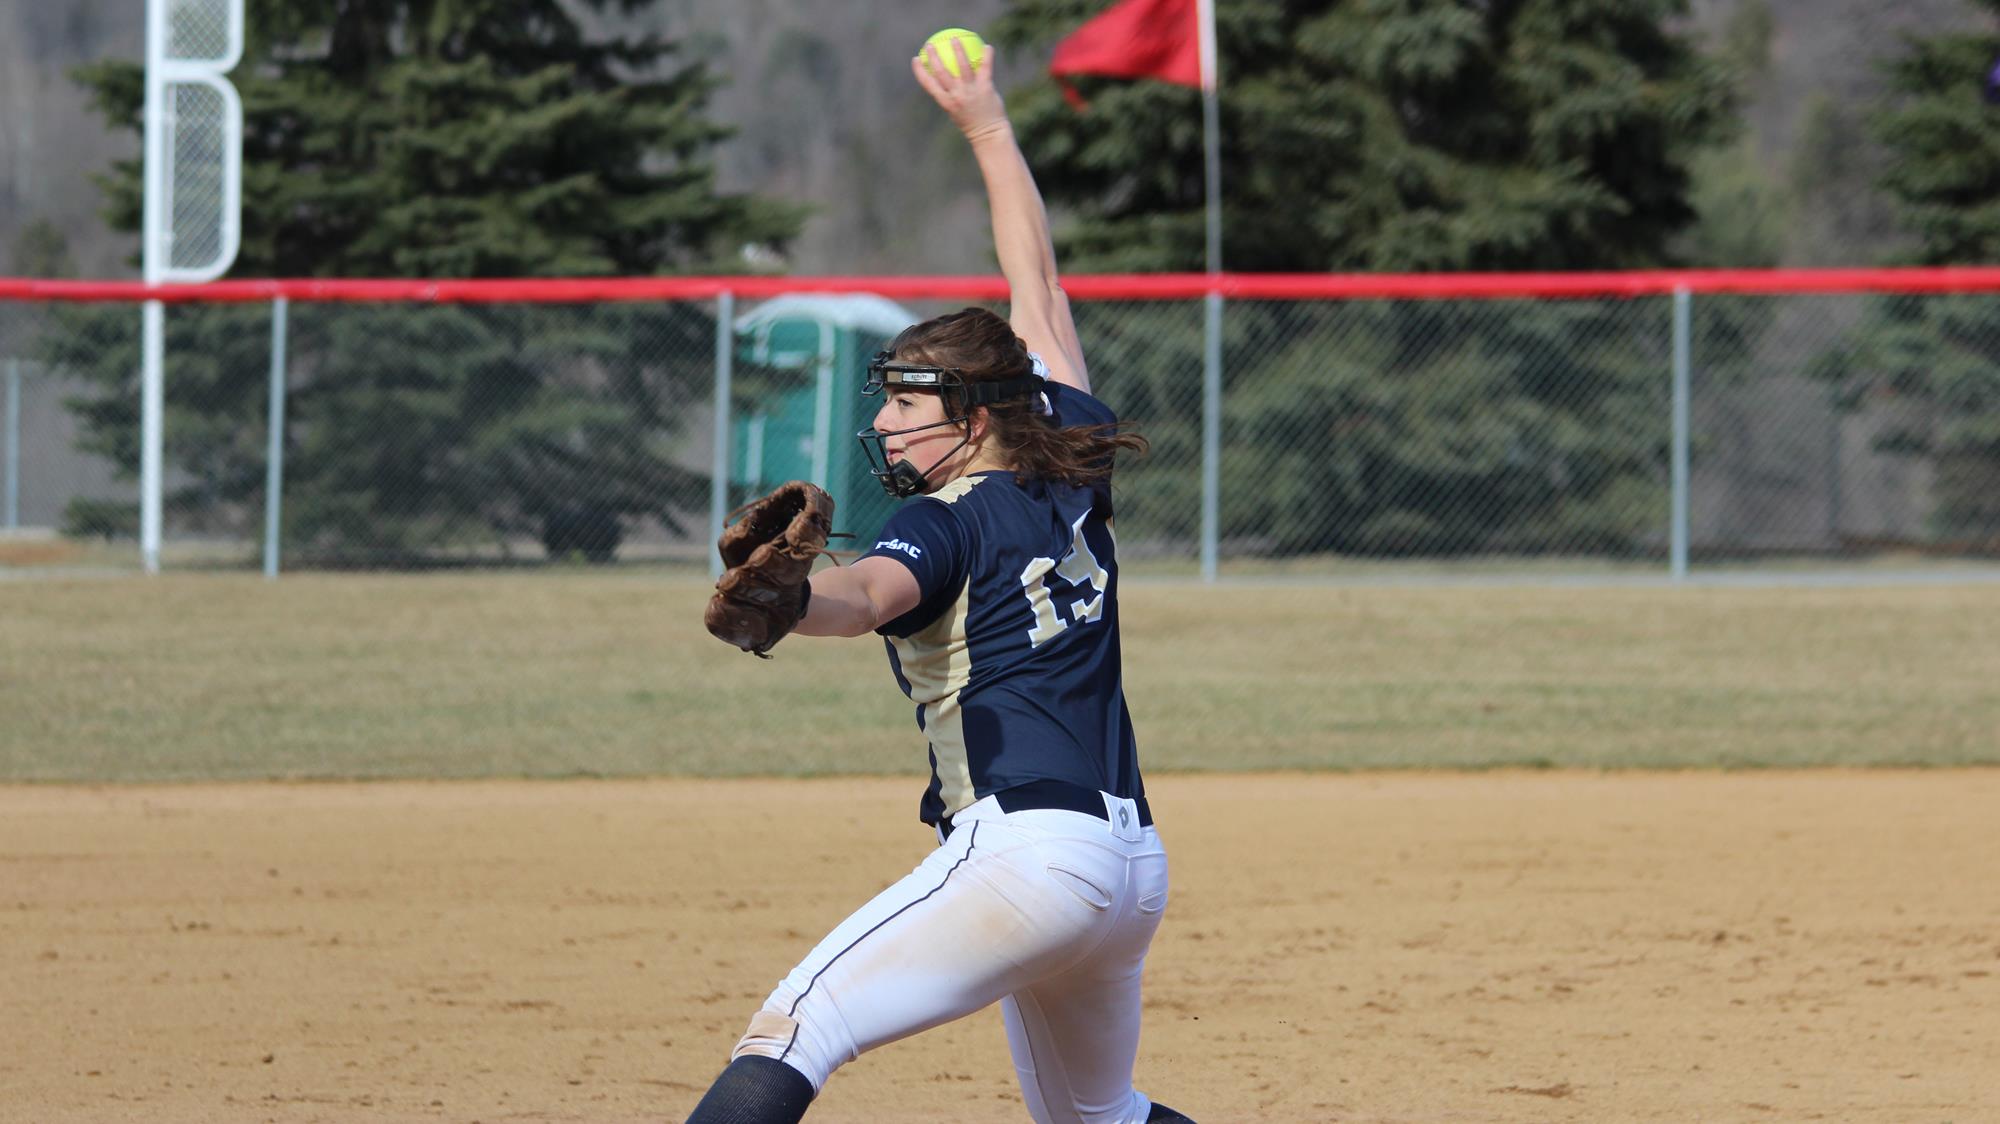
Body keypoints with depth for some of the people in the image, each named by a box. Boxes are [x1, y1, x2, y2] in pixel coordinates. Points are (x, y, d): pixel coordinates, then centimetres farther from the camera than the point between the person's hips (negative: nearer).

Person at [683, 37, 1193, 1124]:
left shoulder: (944, 525, -2)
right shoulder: (1070, 481, 18)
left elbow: (873, 590, -27)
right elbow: (1038, 289, 29)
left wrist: (780, 602, -48)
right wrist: (989, 129, 37)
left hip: (1021, 845, -9)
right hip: (1134, 864, 9)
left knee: (790, 1032, -19)